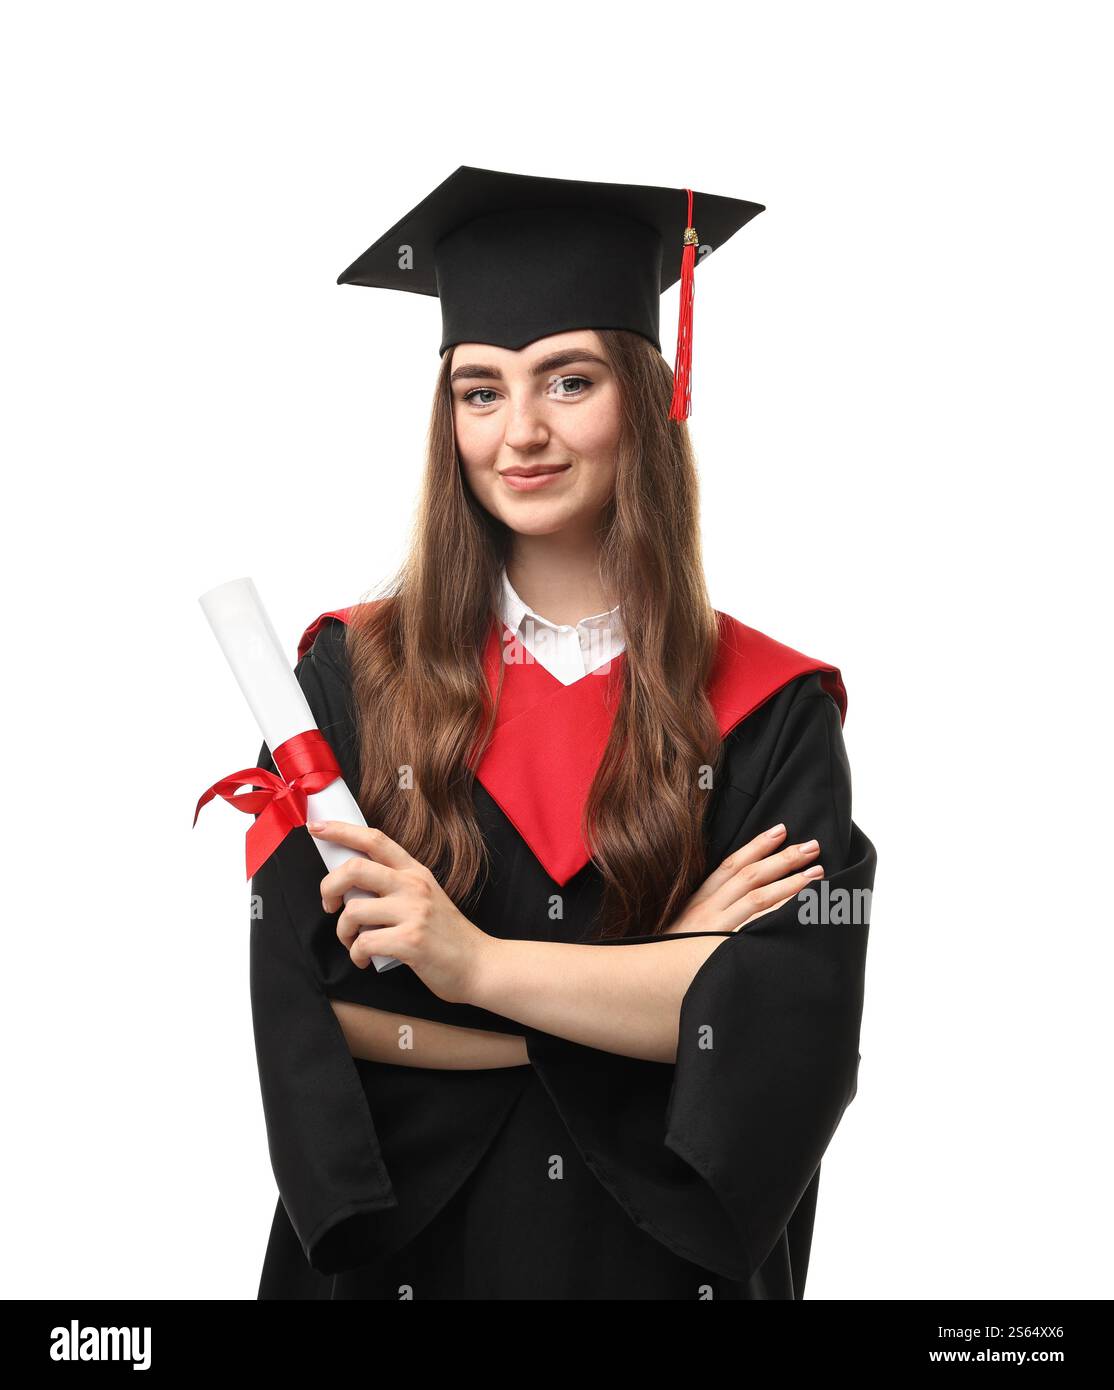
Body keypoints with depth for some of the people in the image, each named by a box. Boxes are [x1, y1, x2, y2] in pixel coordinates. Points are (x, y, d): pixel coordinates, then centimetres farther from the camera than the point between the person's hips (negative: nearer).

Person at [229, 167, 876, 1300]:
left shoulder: (771, 708, -7)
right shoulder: (349, 675, -7)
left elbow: (797, 1025, -16)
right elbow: (302, 1008, -13)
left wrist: (477, 961, -24)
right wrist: (662, 982, -17)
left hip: (668, 1249, 0)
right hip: (405, 1238, 0)